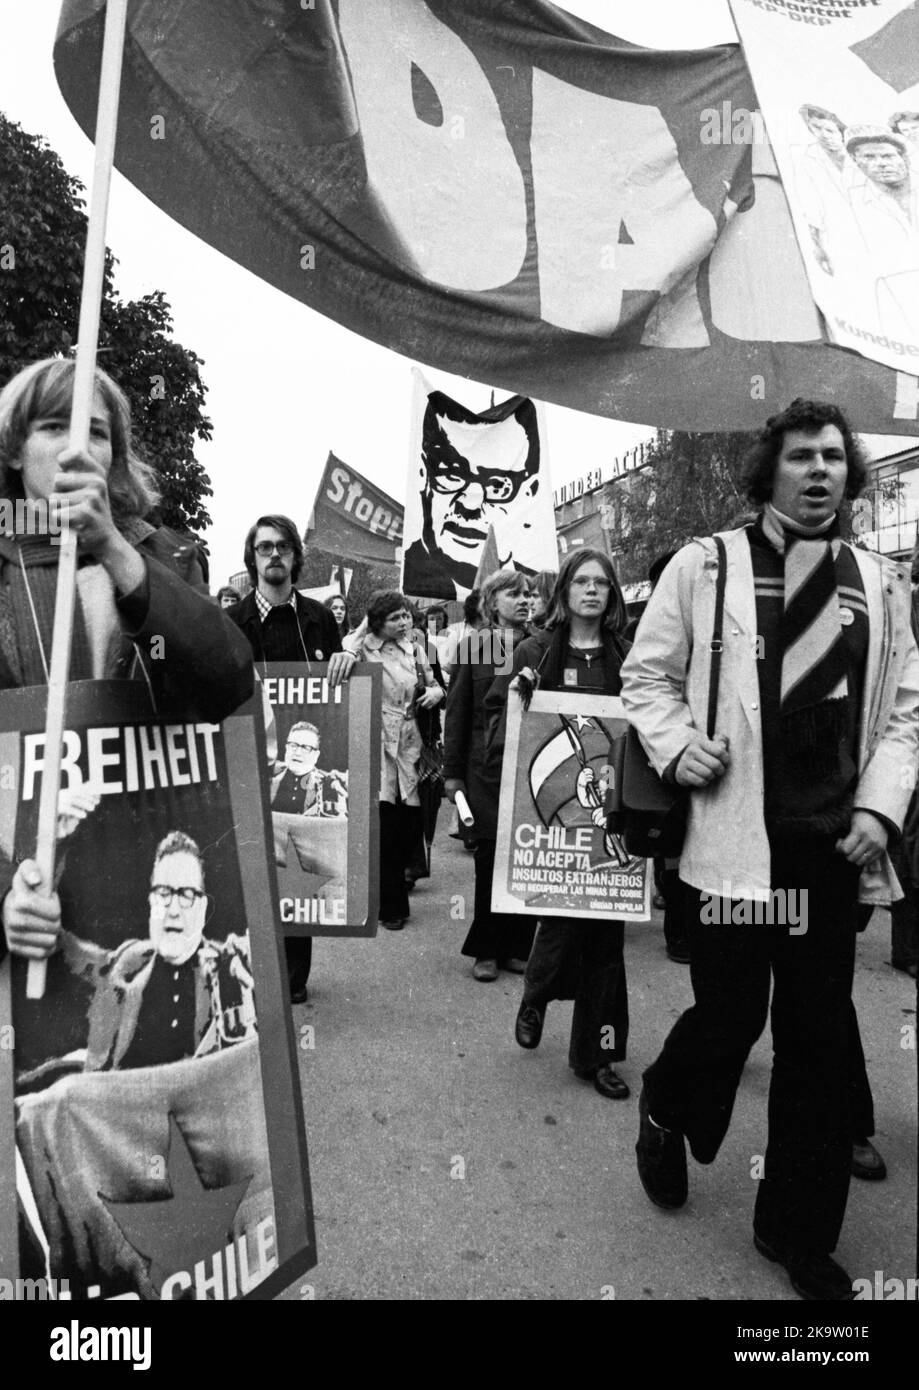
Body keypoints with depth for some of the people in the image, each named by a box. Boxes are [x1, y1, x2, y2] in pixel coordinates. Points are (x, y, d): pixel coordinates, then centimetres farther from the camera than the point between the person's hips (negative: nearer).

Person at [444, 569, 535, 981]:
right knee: (490, 858, 2)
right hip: (486, 766, -1)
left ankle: (517, 947, 17)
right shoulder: (472, 646, 4)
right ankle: (486, 950, 16)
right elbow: (457, 712, 4)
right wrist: (452, 772, 2)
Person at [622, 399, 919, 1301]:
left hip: (833, 843, 4)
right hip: (732, 835, -3)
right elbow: (646, 675, 4)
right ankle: (666, 1108, 39)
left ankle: (799, 1230, 30)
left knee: (819, 1035, 10)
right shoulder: (705, 565, 0)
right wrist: (676, 746, -14)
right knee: (730, 1013, 3)